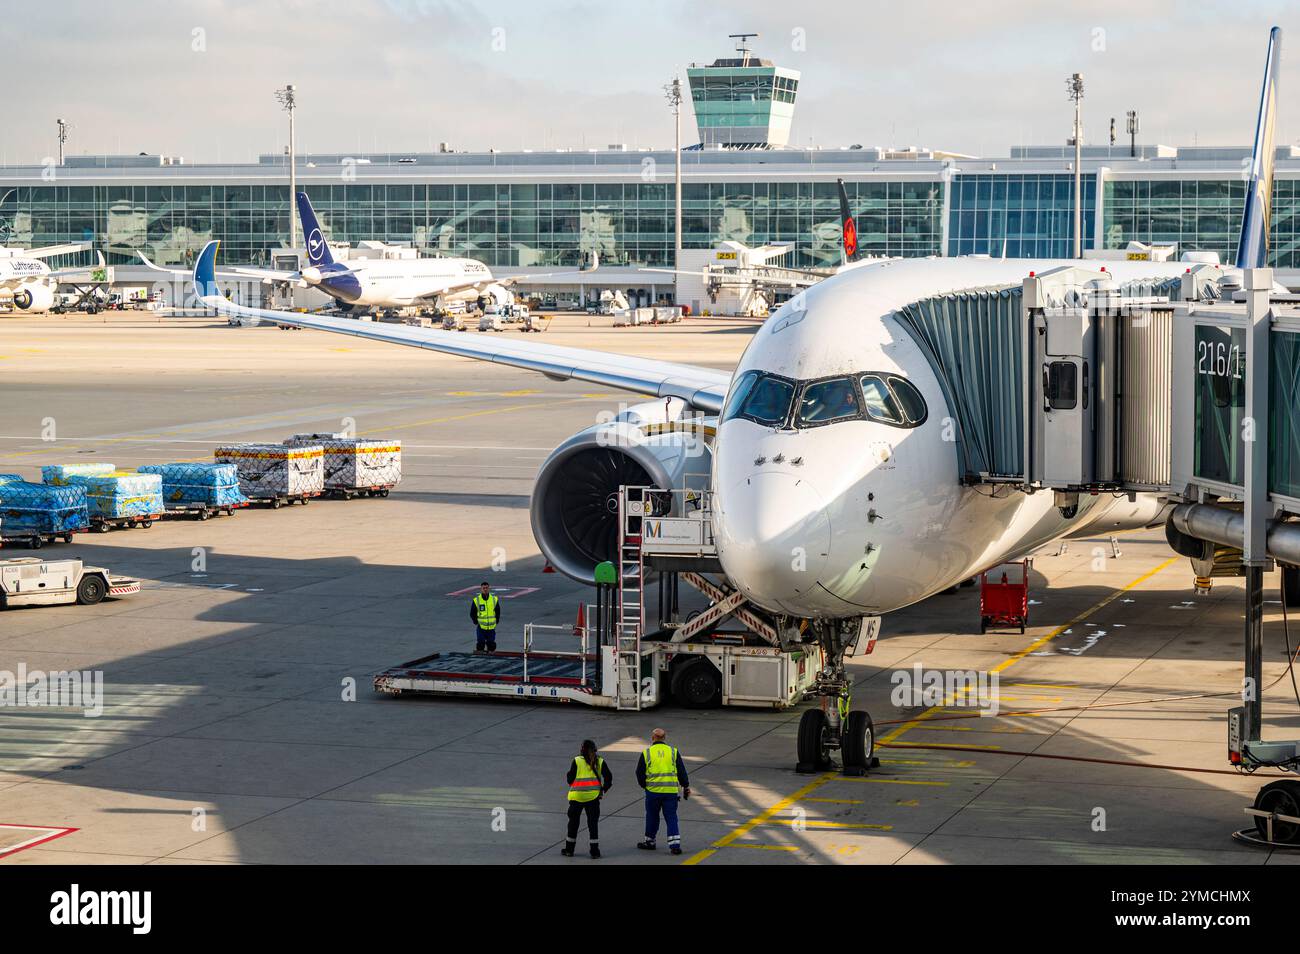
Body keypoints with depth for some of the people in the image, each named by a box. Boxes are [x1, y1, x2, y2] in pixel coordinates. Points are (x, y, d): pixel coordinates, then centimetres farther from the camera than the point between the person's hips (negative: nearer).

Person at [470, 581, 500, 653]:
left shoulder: (494, 599, 2)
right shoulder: (476, 600, -3)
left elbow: (498, 612, 12)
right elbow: (472, 613, 5)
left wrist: (496, 621, 4)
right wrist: (476, 622, -2)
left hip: (492, 627, 2)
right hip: (481, 627, -2)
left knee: (491, 644, 4)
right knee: (480, 643, -3)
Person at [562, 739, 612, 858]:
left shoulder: (577, 761, -5)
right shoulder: (600, 762, 2)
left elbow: (570, 779, -4)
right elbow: (608, 778, 0)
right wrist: (603, 790, 10)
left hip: (577, 796, -1)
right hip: (593, 796, 1)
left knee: (573, 822, 12)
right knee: (593, 822, 6)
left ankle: (569, 849, 19)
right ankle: (594, 851, 2)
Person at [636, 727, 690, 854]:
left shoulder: (646, 753, -1)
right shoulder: (673, 752, 2)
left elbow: (640, 773, 4)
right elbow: (682, 772, 5)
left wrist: (644, 785, 22)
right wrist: (686, 787, 15)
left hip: (653, 791, -1)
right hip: (671, 791, 1)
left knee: (652, 816, 15)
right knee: (671, 817, 5)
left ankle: (649, 841, 26)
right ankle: (675, 844, -3)